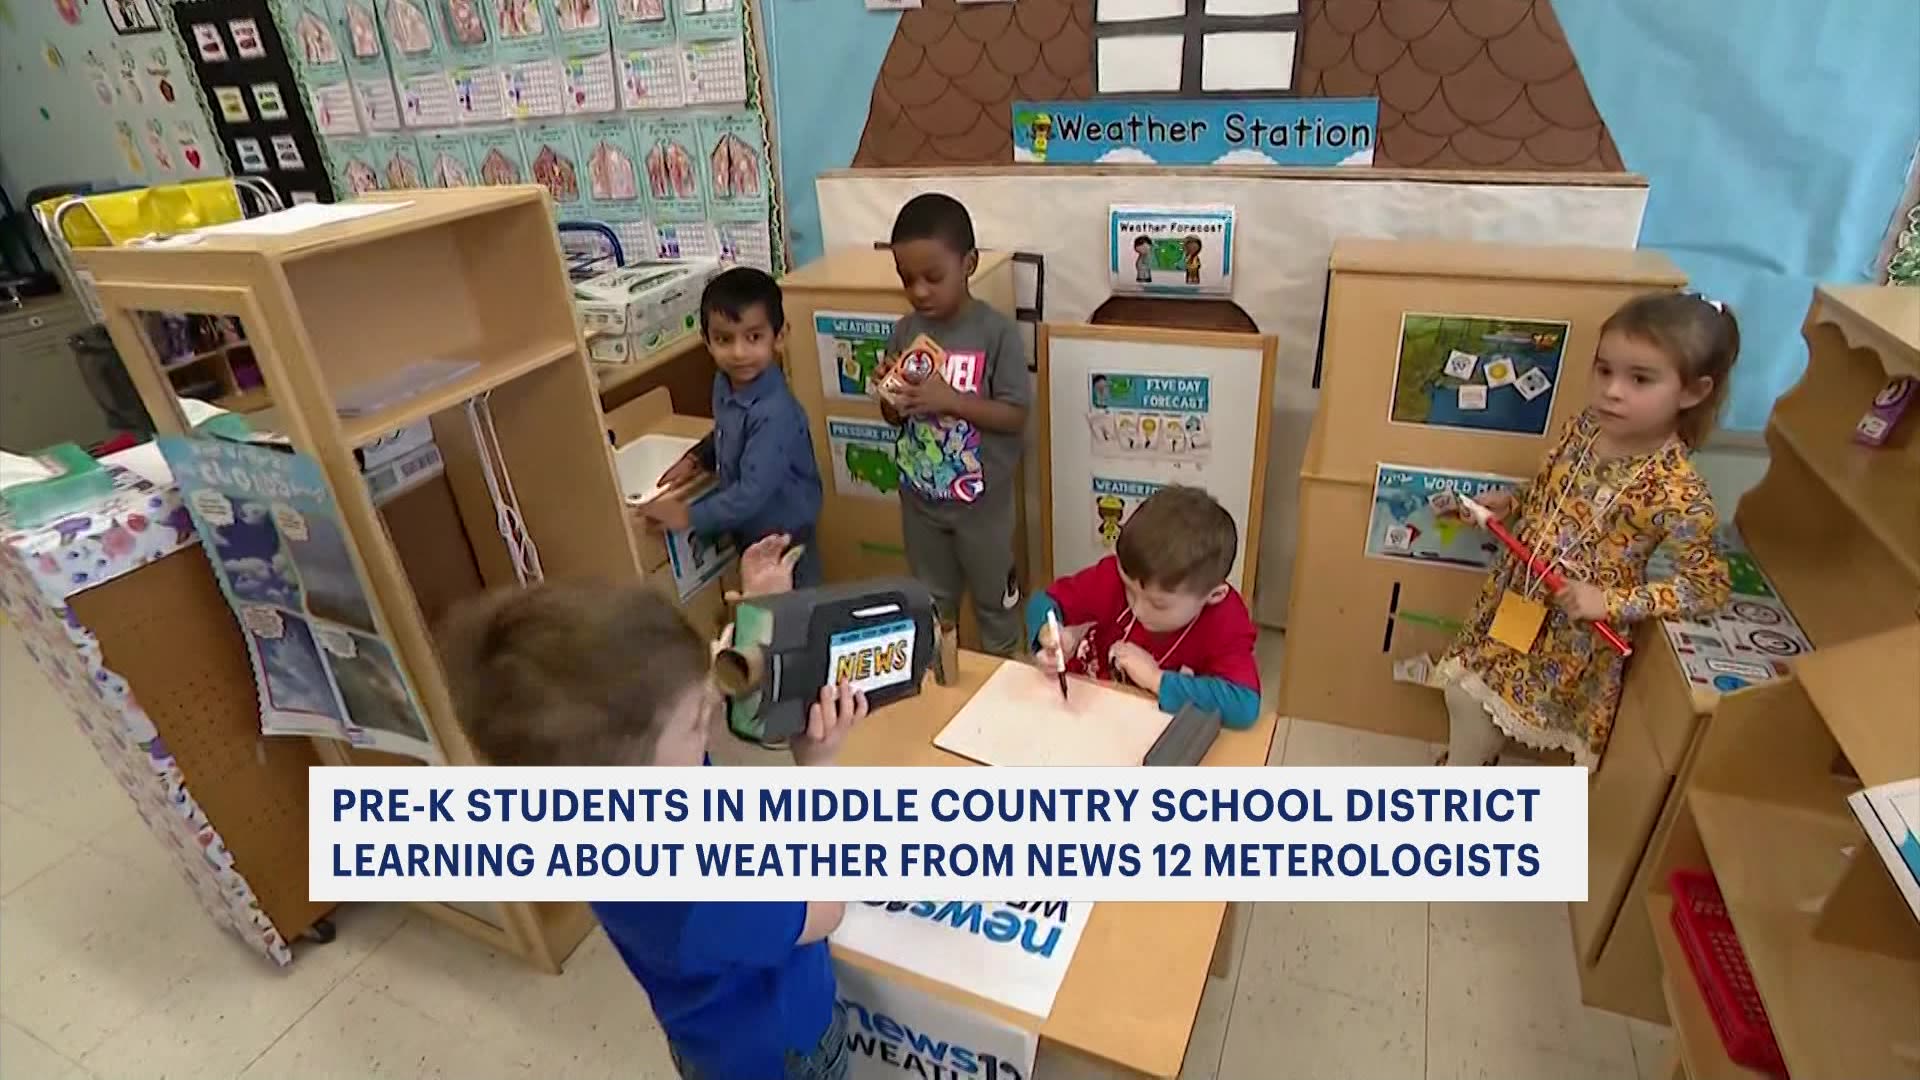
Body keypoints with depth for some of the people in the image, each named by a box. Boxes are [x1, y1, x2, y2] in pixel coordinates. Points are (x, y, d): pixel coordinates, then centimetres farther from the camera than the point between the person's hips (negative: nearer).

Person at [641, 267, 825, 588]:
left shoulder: (773, 413, -33)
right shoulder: (725, 383, -6)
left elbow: (753, 492, -32)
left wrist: (689, 516, -22)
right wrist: (697, 458, -1)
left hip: (783, 536, -8)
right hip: (749, 531, 8)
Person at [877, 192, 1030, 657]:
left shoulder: (997, 332, -17)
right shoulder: (905, 331, -3)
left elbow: (1015, 416, -18)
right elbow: (893, 419, 5)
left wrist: (950, 400, -29)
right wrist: (892, 399, -18)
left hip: (981, 497, -4)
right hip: (920, 495, 4)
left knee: (993, 595, 17)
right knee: (931, 598, 23)